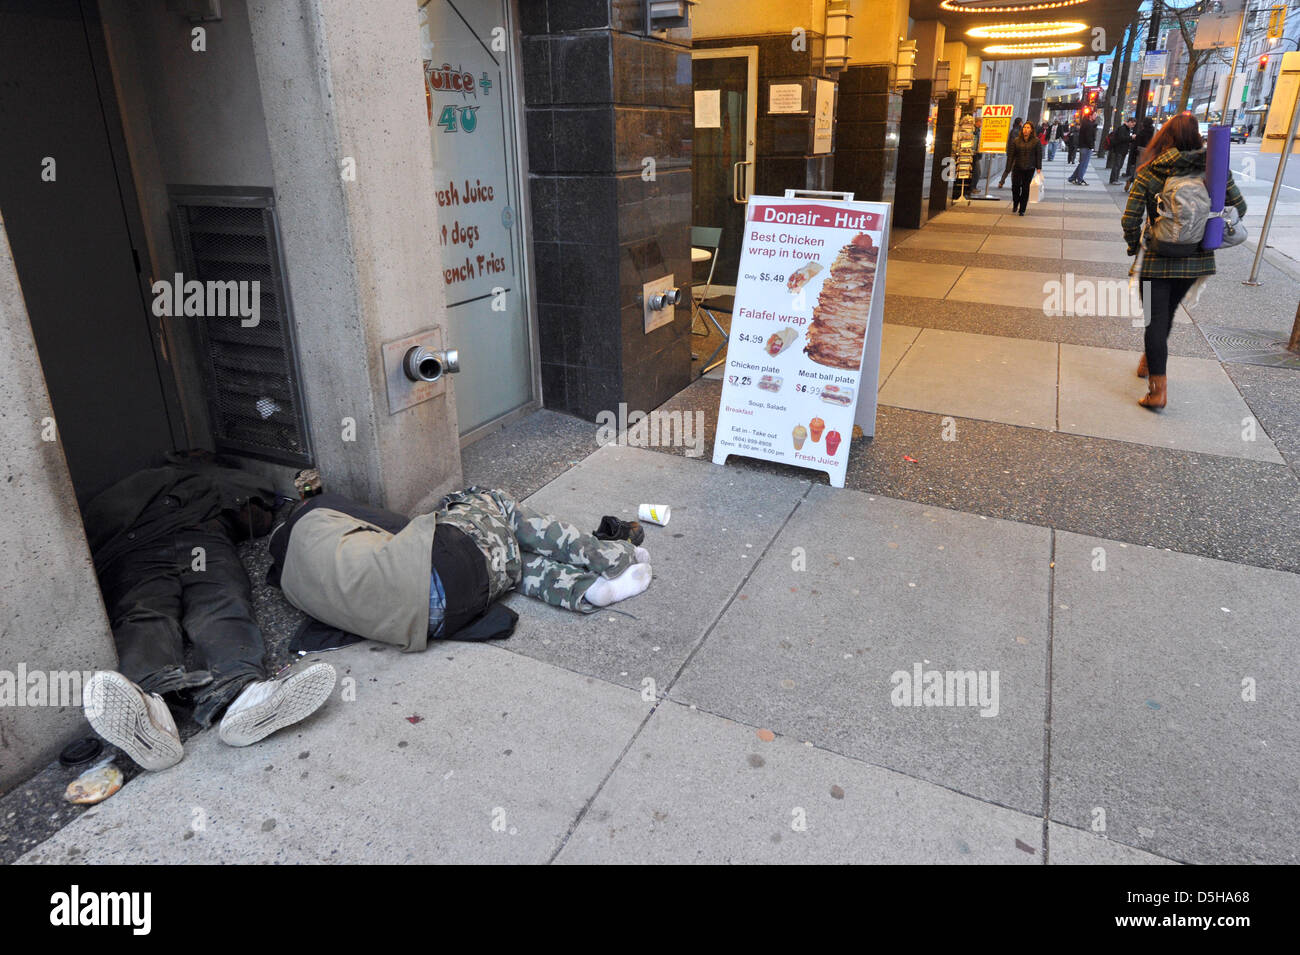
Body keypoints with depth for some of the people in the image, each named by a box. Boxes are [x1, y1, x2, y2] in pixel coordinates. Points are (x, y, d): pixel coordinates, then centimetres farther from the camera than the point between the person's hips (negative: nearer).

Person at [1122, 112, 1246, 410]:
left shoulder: (1149, 173, -11)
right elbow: (1238, 207, 4)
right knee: (1167, 312, 24)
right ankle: (1148, 360, 45)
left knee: (1156, 319, 1)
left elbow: (1130, 220, -14)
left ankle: (1158, 389, -4)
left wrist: (1134, 246, 4)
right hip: (1197, 259, 4)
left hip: (1158, 259, -3)